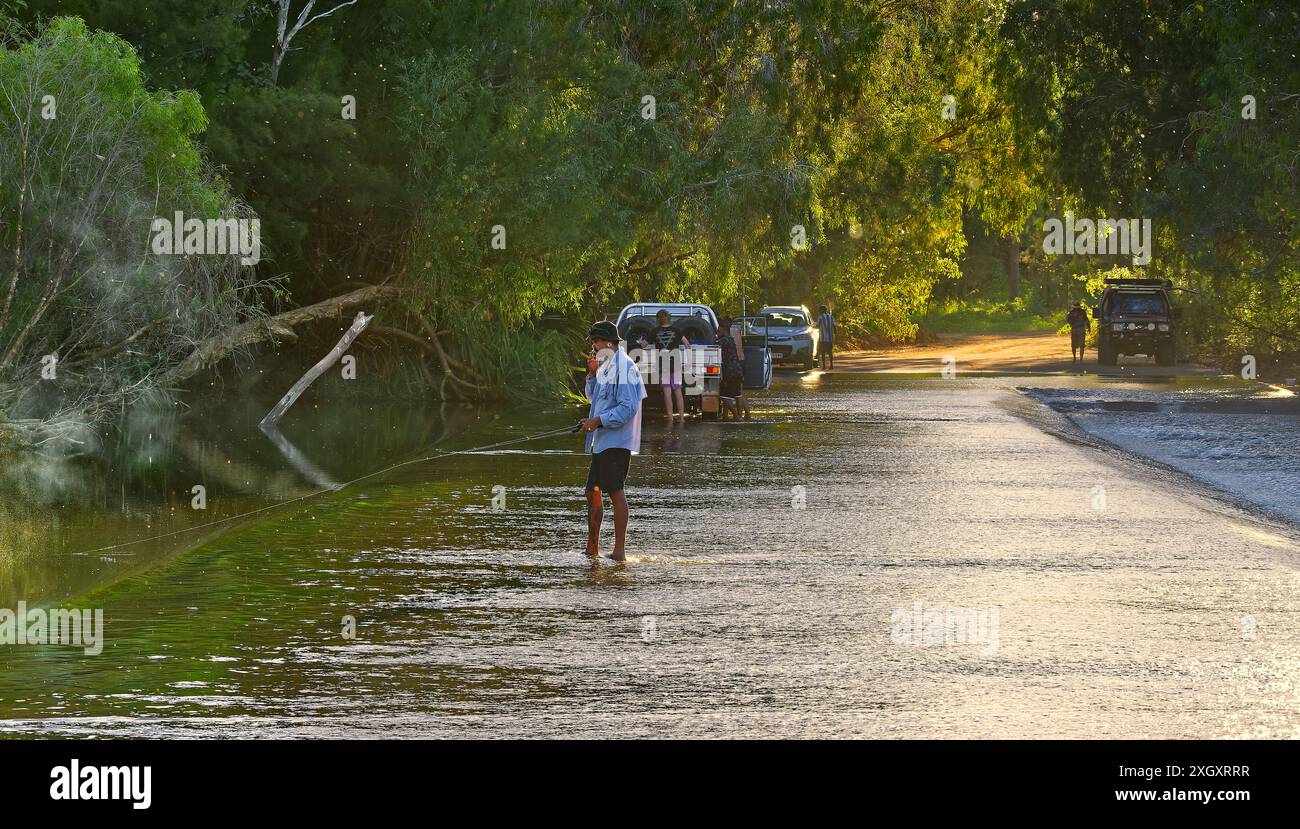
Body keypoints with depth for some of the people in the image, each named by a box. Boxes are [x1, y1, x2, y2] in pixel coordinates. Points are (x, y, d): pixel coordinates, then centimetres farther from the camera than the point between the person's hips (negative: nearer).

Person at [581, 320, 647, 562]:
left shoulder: (624, 368, -13)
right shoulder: (606, 366, 18)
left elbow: (628, 408, -20)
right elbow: (593, 396, 25)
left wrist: (599, 421, -21)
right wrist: (592, 373, 9)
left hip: (616, 442, -10)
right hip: (601, 441, 10)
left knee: (615, 491, -9)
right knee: (593, 491, 12)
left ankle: (619, 549, -7)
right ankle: (592, 546, 20)